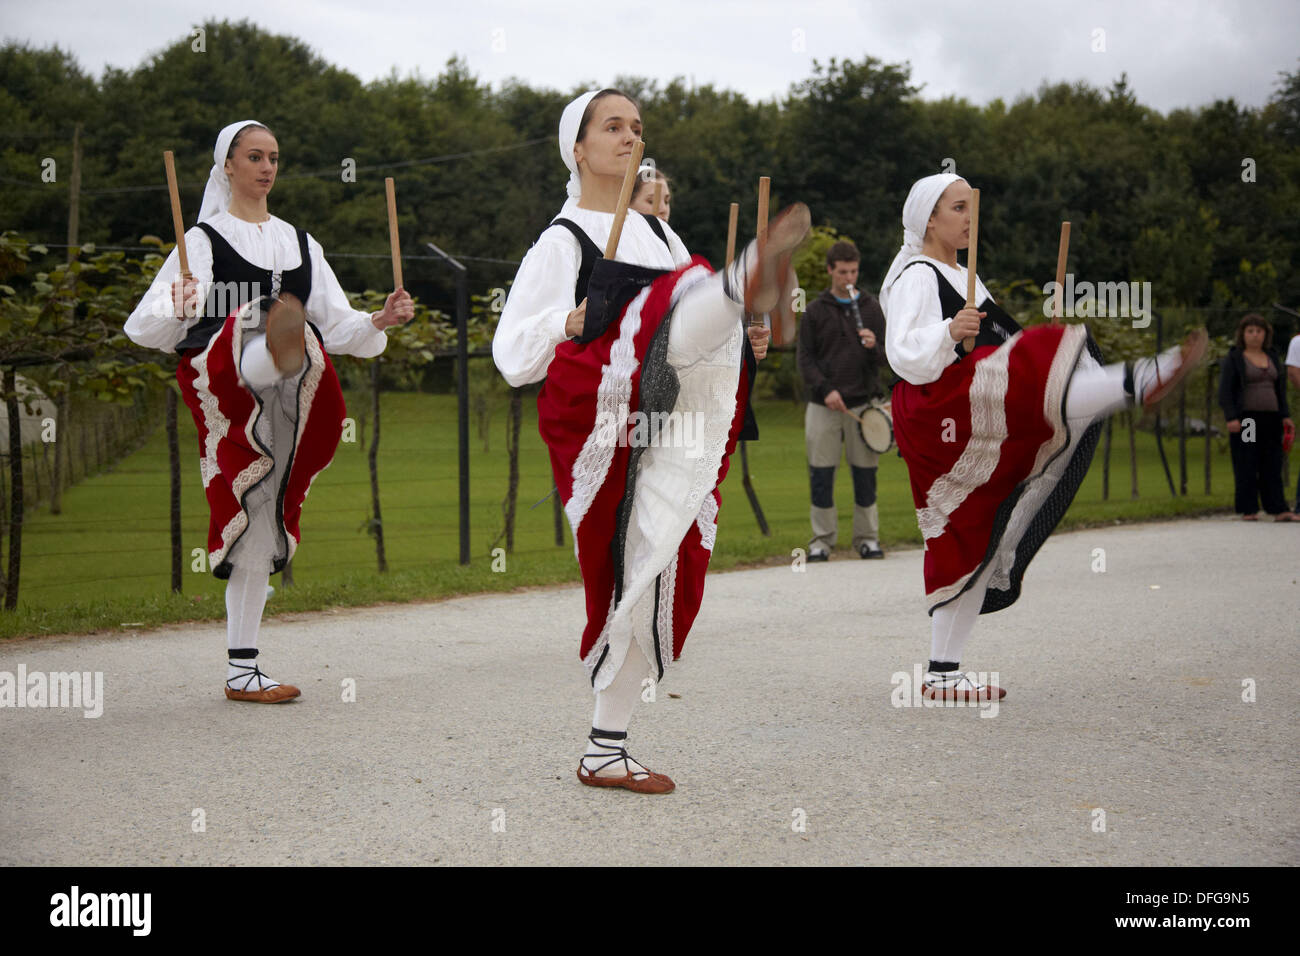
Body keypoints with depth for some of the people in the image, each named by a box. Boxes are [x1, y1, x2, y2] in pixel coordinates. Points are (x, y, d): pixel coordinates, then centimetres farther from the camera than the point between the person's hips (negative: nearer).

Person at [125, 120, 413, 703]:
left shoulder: (300, 243, 24)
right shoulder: (204, 241, 8)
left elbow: (337, 323, 22)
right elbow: (145, 328, -3)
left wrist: (379, 322, 2)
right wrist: (177, 311, -25)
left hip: (278, 404, 4)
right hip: (223, 382, -4)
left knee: (260, 521, 1)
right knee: (284, 317, -34)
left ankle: (242, 670, 6)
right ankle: (279, 356, -71)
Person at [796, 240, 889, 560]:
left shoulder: (871, 308, 9)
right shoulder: (815, 311, 6)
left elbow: (884, 361, 9)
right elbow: (805, 357, 3)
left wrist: (874, 347, -14)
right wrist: (825, 389, -10)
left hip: (863, 403, 1)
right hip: (823, 406, -1)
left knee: (865, 474, 2)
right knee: (821, 475, 0)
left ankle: (867, 537, 12)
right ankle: (822, 539, 9)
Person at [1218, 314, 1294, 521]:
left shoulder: (1273, 357, 17)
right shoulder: (1232, 359, 0)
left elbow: (1280, 389, 21)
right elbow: (1225, 391, -6)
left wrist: (1285, 415, 11)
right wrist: (1231, 418, -16)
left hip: (1271, 419, 5)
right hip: (1245, 420, -5)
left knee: (1272, 465, 3)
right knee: (1246, 466, -3)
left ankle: (1278, 510, 1)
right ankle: (1248, 510, 1)